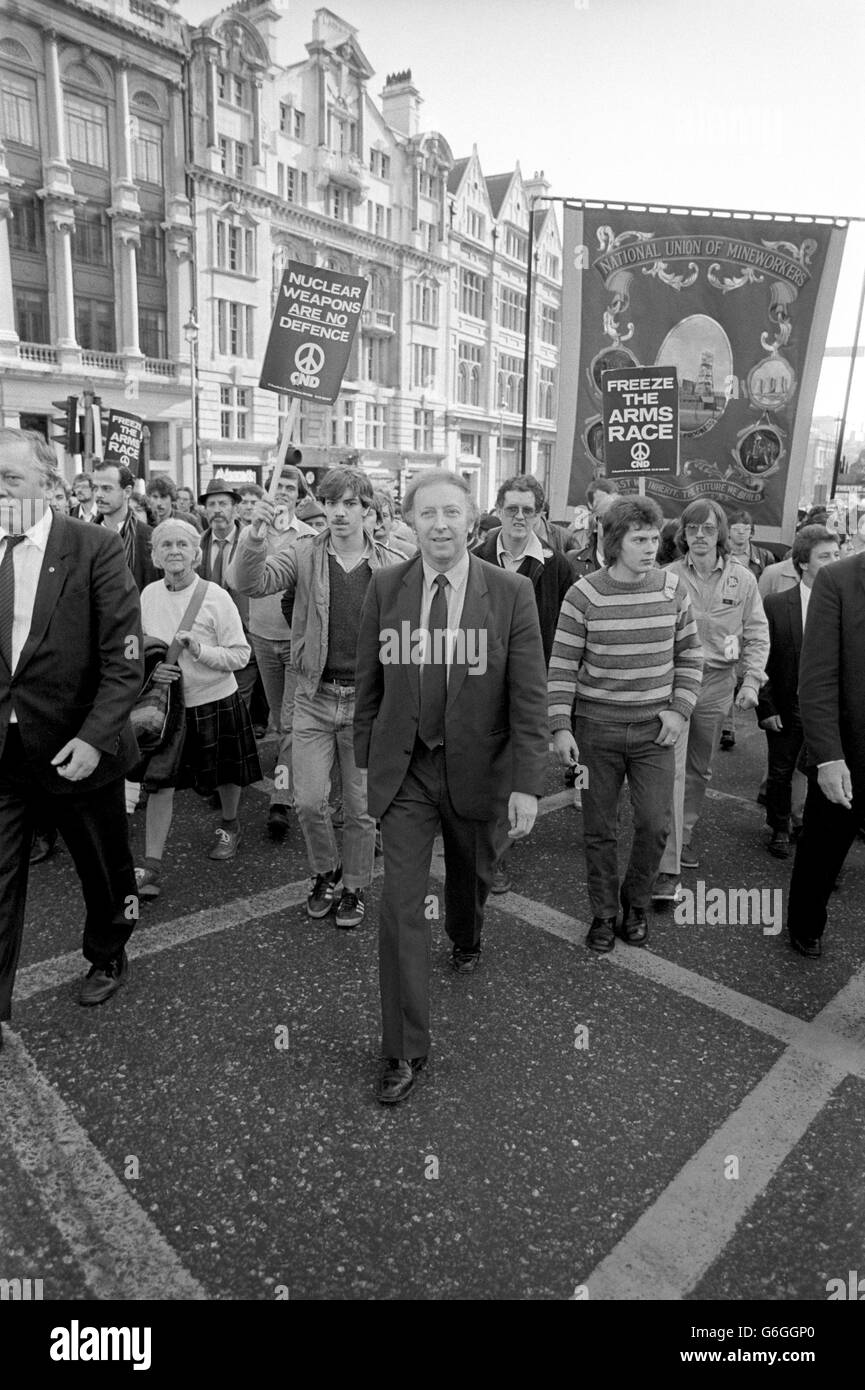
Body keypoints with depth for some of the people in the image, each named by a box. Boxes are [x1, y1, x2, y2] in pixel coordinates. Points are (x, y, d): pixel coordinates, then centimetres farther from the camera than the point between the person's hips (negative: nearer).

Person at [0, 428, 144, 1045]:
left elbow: (125, 659, -15)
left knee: (104, 867, 17)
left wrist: (94, 738, -22)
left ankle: (107, 956, 44)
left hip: (75, 747, -2)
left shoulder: (97, 549, -11)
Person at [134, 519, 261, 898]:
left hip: (215, 701, -2)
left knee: (225, 775, 16)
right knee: (159, 781, -2)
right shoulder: (149, 595, -1)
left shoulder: (216, 597, -12)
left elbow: (240, 655, -11)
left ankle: (229, 827, 45)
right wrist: (152, 668, -10)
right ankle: (152, 866, 5)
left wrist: (199, 649, -25)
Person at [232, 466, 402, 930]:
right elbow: (251, 583, -17)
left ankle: (355, 887, 32)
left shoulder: (392, 568, -3)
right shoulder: (305, 555, -2)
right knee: (309, 802, 3)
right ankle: (325, 872, 31)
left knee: (361, 808, 10)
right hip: (314, 697, 1)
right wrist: (254, 538, -35)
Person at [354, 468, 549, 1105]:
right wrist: (365, 758, 6)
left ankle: (466, 939, 59)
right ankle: (405, 1050, 11)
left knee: (473, 873, 23)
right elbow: (370, 683, 4)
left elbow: (528, 695, -10)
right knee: (401, 901, -3)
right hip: (403, 768, 0)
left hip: (476, 767, 0)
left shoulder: (512, 592, -10)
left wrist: (527, 782, -14)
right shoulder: (385, 588, -5)